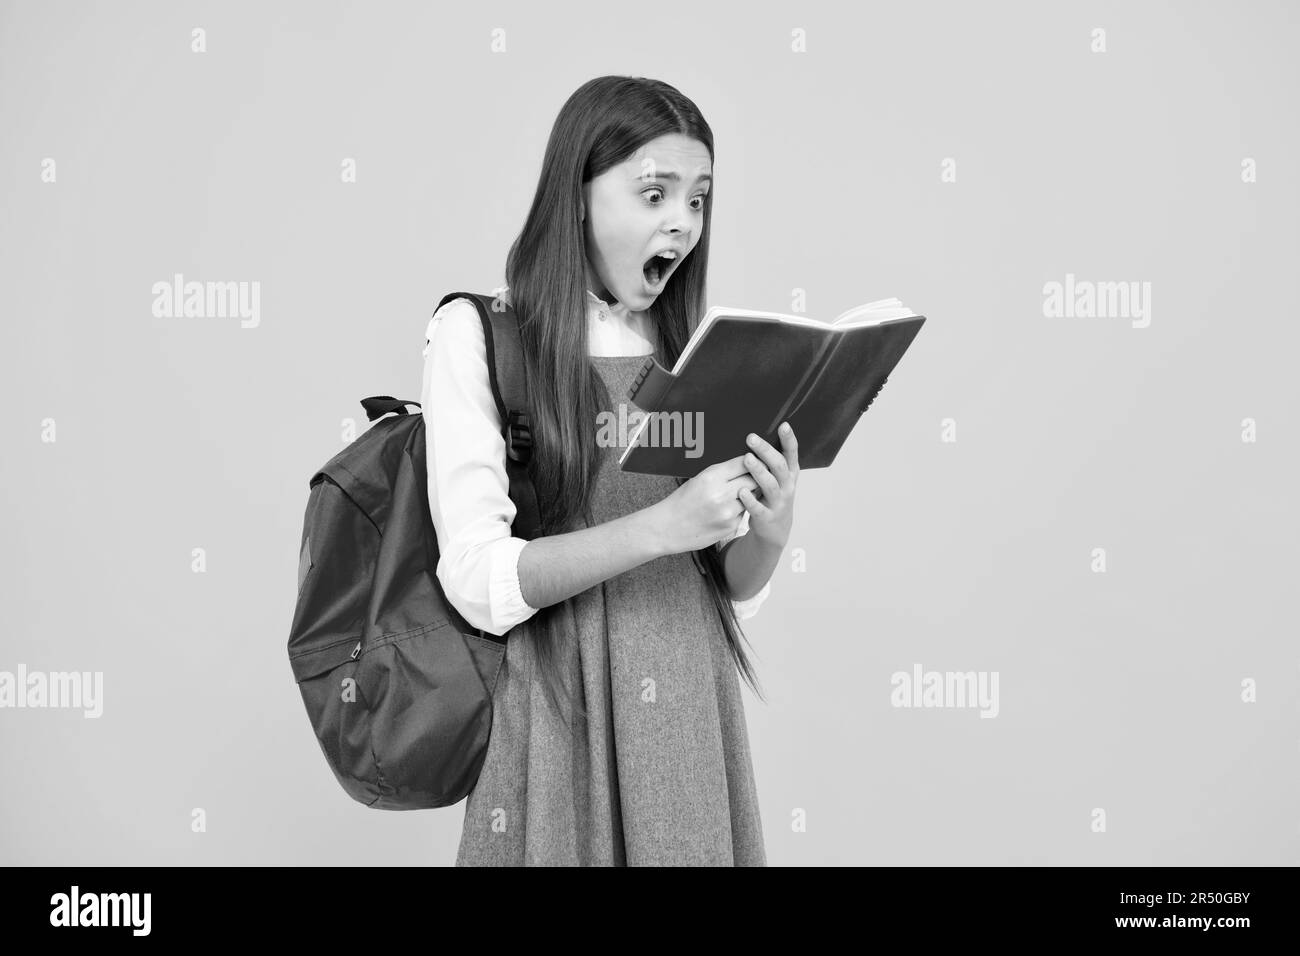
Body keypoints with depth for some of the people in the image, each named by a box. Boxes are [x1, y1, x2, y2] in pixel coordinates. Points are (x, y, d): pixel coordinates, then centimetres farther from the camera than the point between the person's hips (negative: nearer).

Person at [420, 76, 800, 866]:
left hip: (694, 711, 5)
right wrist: (661, 526, -24)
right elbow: (479, 583, -14)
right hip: (561, 717, -4)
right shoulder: (477, 333, -5)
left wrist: (768, 534, -12)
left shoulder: (690, 348, 10)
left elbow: (736, 592, 10)